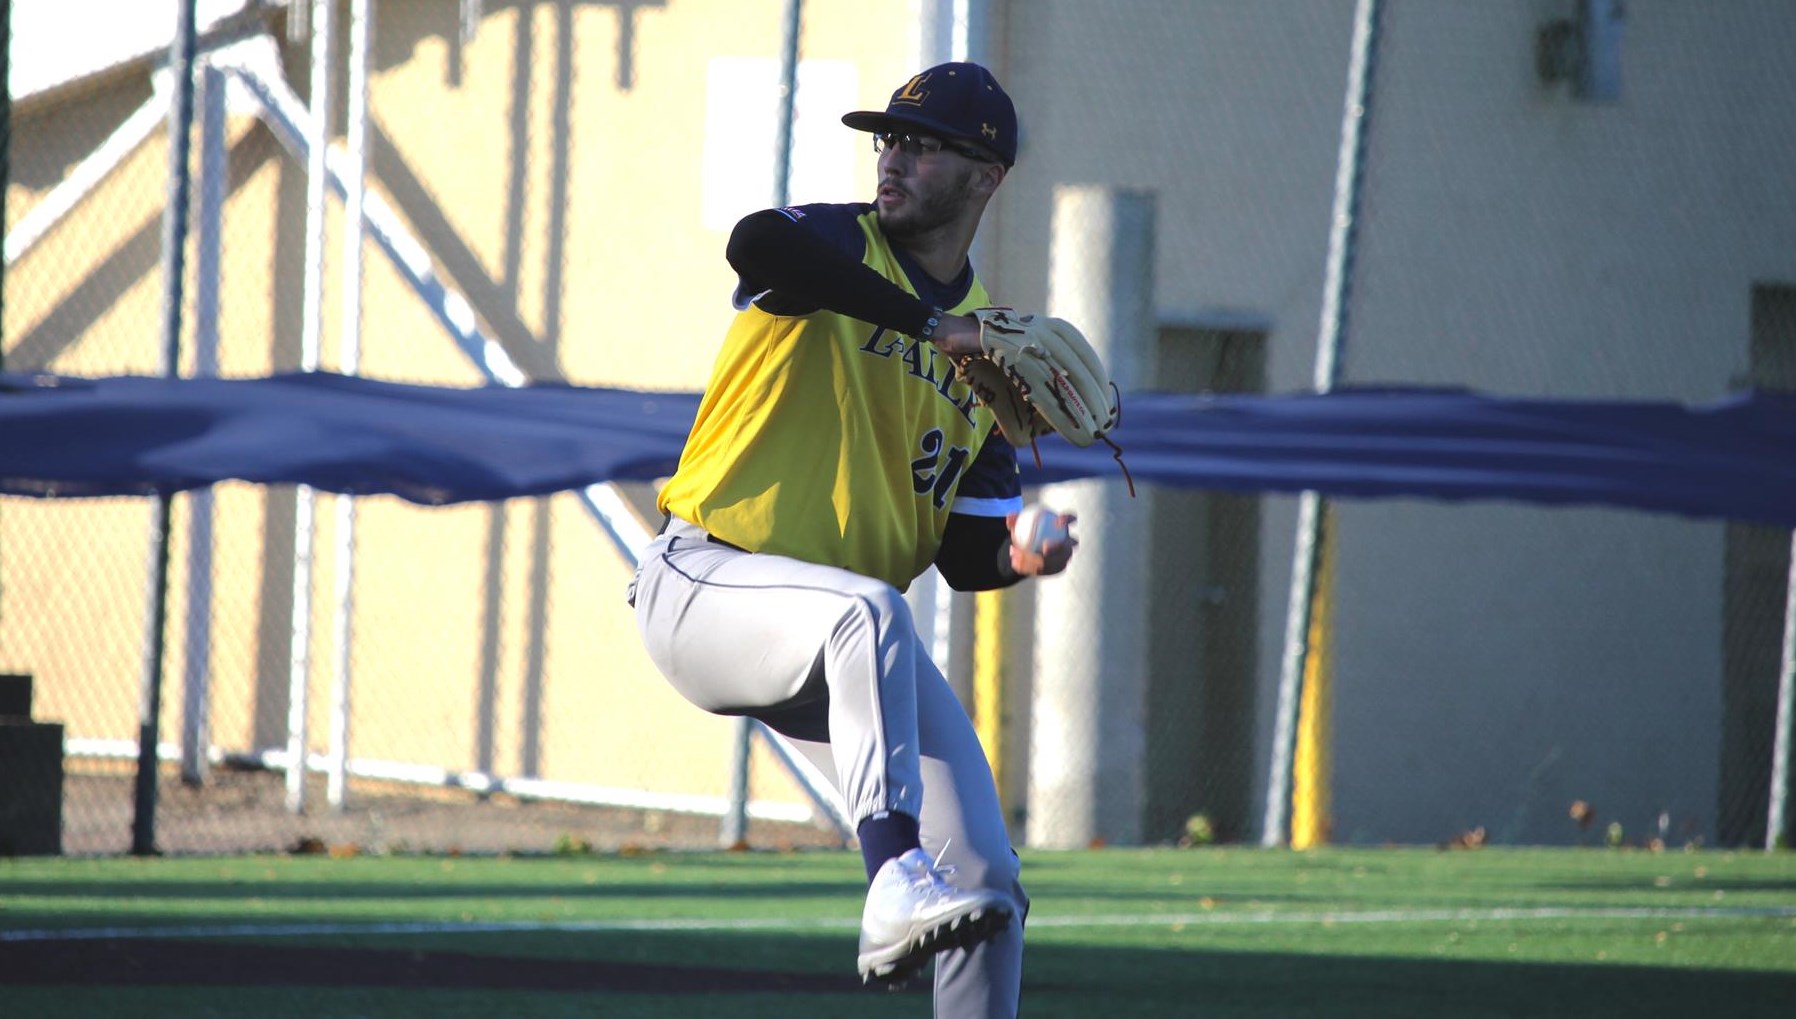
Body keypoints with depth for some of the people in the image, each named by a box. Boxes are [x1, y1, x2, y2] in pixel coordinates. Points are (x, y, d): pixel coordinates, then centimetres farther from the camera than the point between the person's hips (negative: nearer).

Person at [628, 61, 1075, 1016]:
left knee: (988, 888, -2)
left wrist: (1018, 556, -11)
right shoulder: (840, 244, -1)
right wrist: (933, 325, -27)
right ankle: (895, 884, -53)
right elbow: (758, 244, -29)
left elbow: (965, 552, 12)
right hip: (703, 586, -6)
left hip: (845, 649, 6)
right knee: (868, 610, -40)